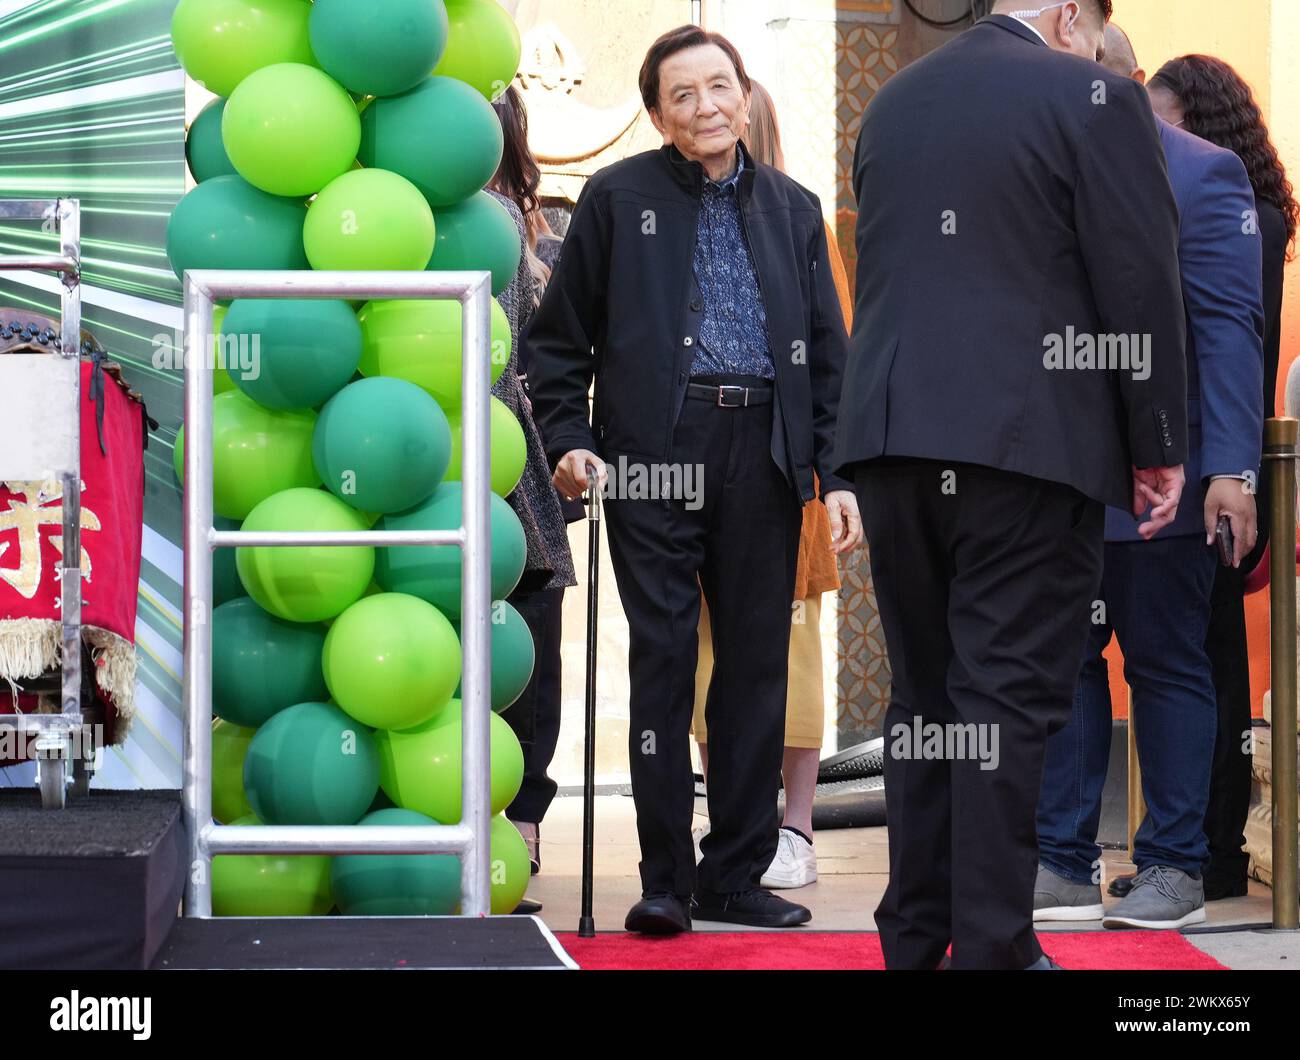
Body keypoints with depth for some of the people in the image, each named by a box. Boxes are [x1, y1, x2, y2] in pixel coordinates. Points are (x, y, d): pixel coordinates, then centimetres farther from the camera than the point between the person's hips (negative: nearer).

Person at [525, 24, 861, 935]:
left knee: (757, 663, 5)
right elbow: (559, 336, 7)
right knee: (663, 659, -3)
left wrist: (837, 472, 6)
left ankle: (735, 874, 14)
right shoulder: (618, 198, 6)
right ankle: (664, 880, 3)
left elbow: (828, 351, 15)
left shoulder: (792, 209, 15)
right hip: (654, 451, -3)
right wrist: (568, 438, -5)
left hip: (765, 454, 3)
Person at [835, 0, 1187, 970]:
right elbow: (1140, 284, -6)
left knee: (924, 693, 13)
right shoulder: (1093, 97, -4)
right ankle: (992, 946, -4)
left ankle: (915, 935, 16)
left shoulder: (891, 103, 15)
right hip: (1028, 442, -6)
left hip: (892, 432, 6)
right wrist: (1160, 447, 0)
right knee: (1010, 697, -4)